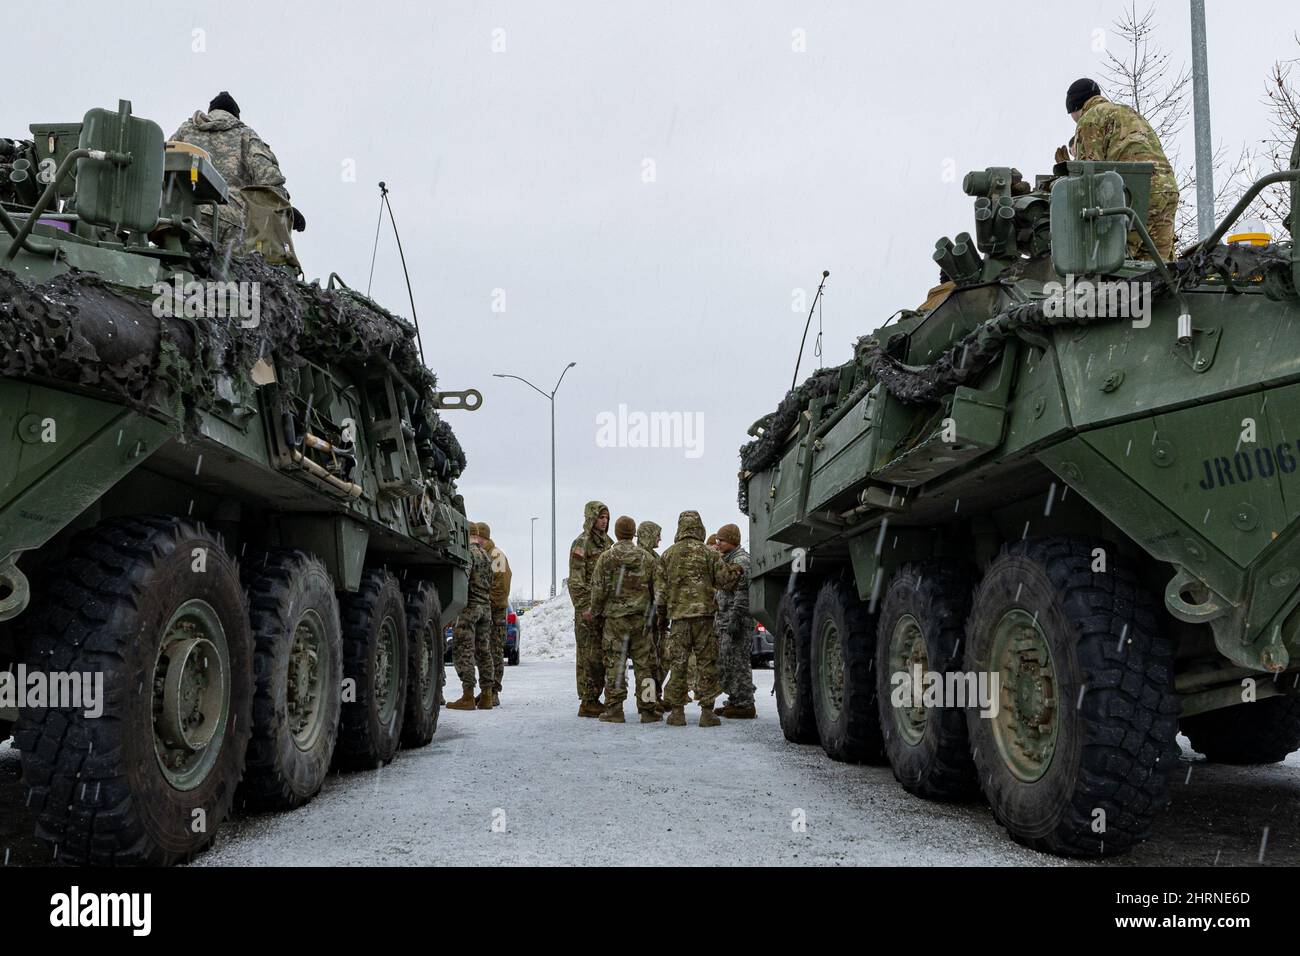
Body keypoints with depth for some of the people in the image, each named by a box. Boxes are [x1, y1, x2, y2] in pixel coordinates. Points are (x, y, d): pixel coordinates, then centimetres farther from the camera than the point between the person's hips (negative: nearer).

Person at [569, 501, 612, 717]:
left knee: (602, 656, 9)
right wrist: (584, 607, -18)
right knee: (589, 656, -6)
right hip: (589, 608, -8)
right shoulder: (581, 543, -7)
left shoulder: (608, 543, 16)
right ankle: (587, 703, -2)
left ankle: (595, 699, 16)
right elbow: (575, 580, -12)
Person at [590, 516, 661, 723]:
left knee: (614, 663, 4)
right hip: (641, 618, 2)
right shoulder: (647, 558, 2)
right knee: (644, 664, 7)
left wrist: (596, 612, 11)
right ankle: (648, 710, 9)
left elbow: (598, 589, -5)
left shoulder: (606, 558, -5)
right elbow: (656, 590, 8)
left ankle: (614, 711, 4)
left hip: (615, 617, -2)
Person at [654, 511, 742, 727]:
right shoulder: (708, 553, -1)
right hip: (704, 614, -2)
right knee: (707, 663, 3)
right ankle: (707, 711, 2)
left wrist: (661, 613, 21)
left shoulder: (668, 555, 7)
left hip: (678, 615, 2)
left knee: (678, 664, 6)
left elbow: (660, 588, 9)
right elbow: (724, 580, 2)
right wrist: (736, 570, 22)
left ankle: (677, 711, 7)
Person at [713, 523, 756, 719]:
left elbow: (742, 593, -19)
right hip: (724, 621, 10)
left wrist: (734, 618, -25)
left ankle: (745, 705, -5)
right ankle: (735, 701, 20)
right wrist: (718, 619, 24)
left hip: (737, 620, -10)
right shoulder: (727, 559, 22)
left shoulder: (741, 560, -10)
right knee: (725, 663, 12)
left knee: (737, 662, -8)